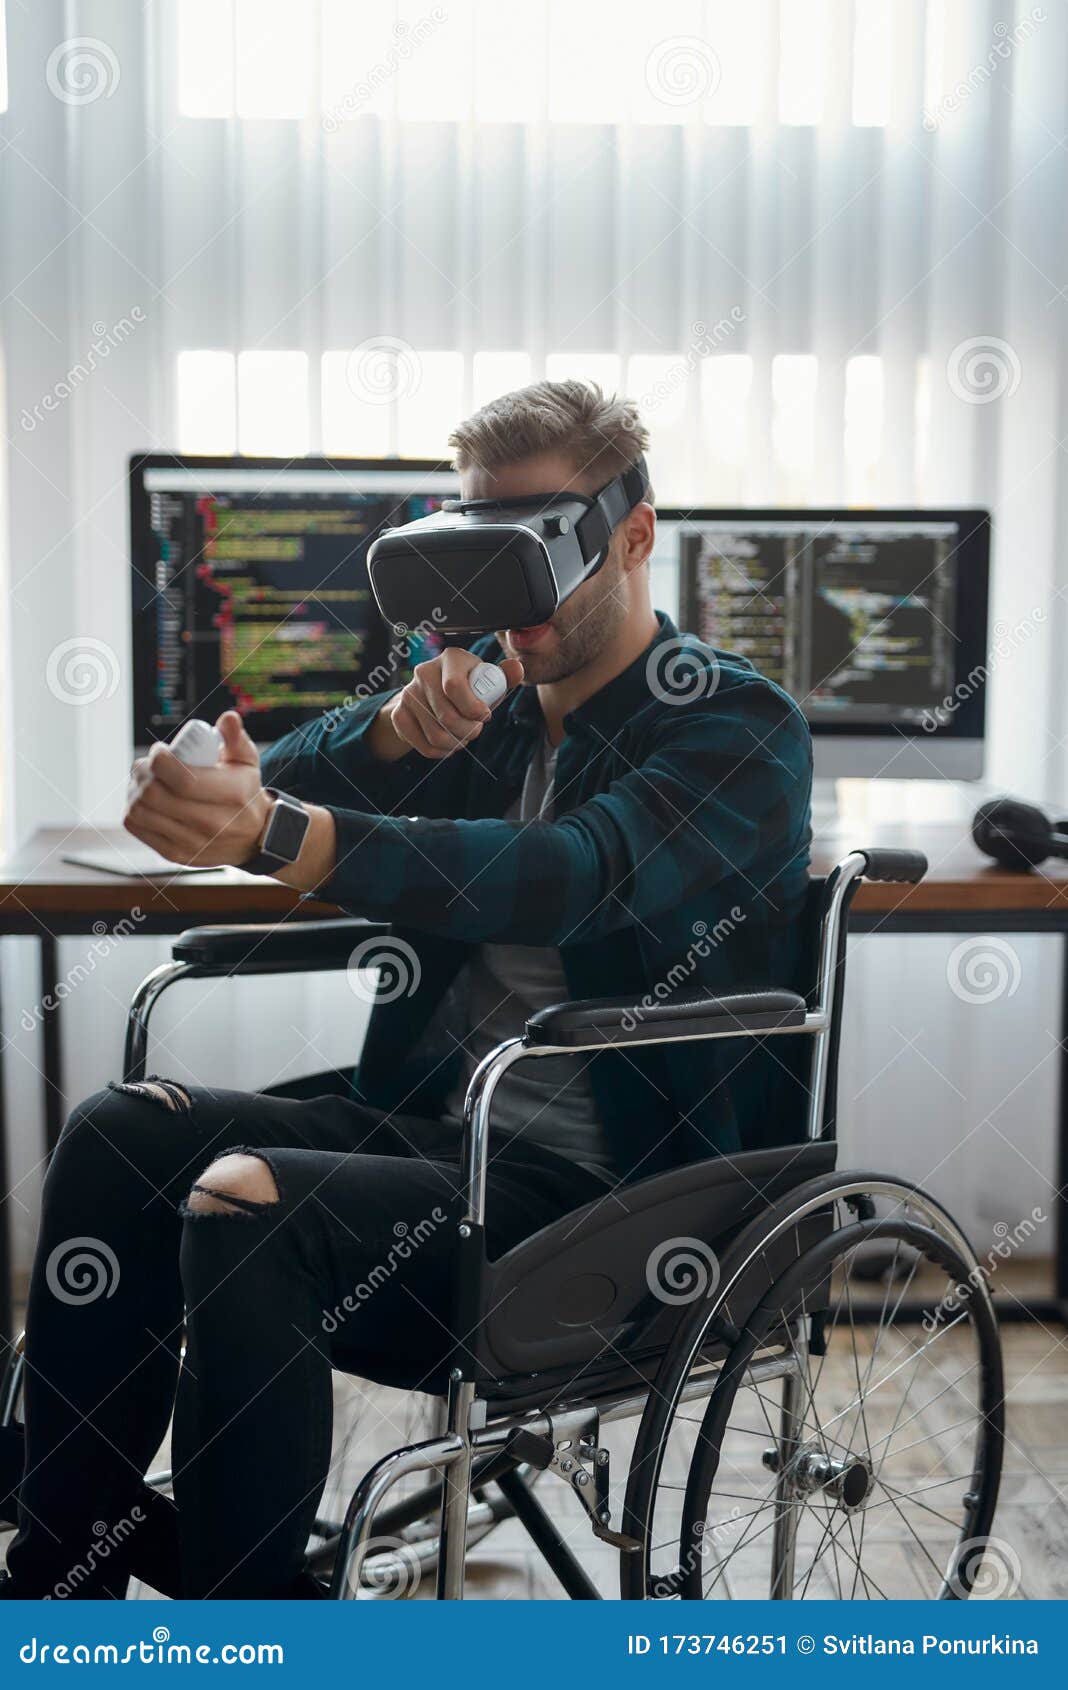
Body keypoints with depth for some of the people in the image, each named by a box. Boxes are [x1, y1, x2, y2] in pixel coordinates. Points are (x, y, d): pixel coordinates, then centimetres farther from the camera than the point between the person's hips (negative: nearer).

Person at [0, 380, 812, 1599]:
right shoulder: (491, 702, 13)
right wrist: (398, 728, -19)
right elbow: (279, 781, 3)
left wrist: (278, 838, -41)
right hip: (436, 1128, 7)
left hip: (618, 1190, -7)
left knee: (245, 1204, -27)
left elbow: (569, 876, -27)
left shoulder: (739, 725, -8)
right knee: (119, 1133, -11)